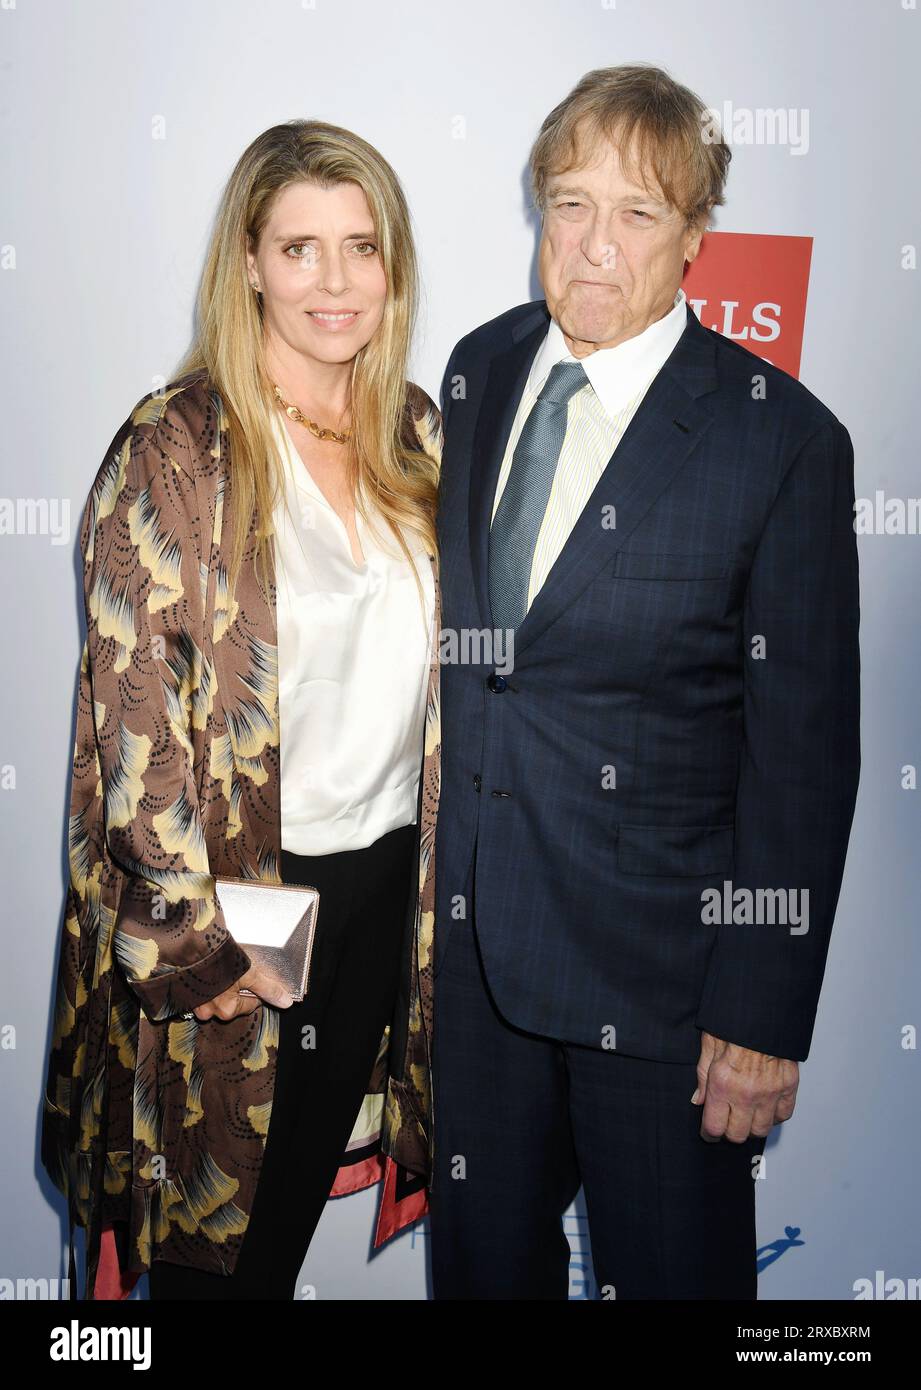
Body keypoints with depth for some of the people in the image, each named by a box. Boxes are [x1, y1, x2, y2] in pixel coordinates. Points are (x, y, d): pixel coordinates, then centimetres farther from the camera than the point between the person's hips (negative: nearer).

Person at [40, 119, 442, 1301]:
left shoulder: (419, 434, 4)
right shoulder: (173, 451, -13)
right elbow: (130, 713, -14)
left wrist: (446, 872, 9)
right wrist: (195, 937, -14)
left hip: (386, 884, 5)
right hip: (225, 900, -4)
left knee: (292, 1207, 21)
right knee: (206, 1241, 14)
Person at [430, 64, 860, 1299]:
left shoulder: (783, 440, -13)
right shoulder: (479, 370, 3)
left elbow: (804, 748, -12)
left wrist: (765, 1013, -12)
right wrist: (413, 862, 11)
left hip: (655, 957, -4)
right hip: (469, 932, 5)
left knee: (668, 1270, 15)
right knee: (480, 1262, 22)